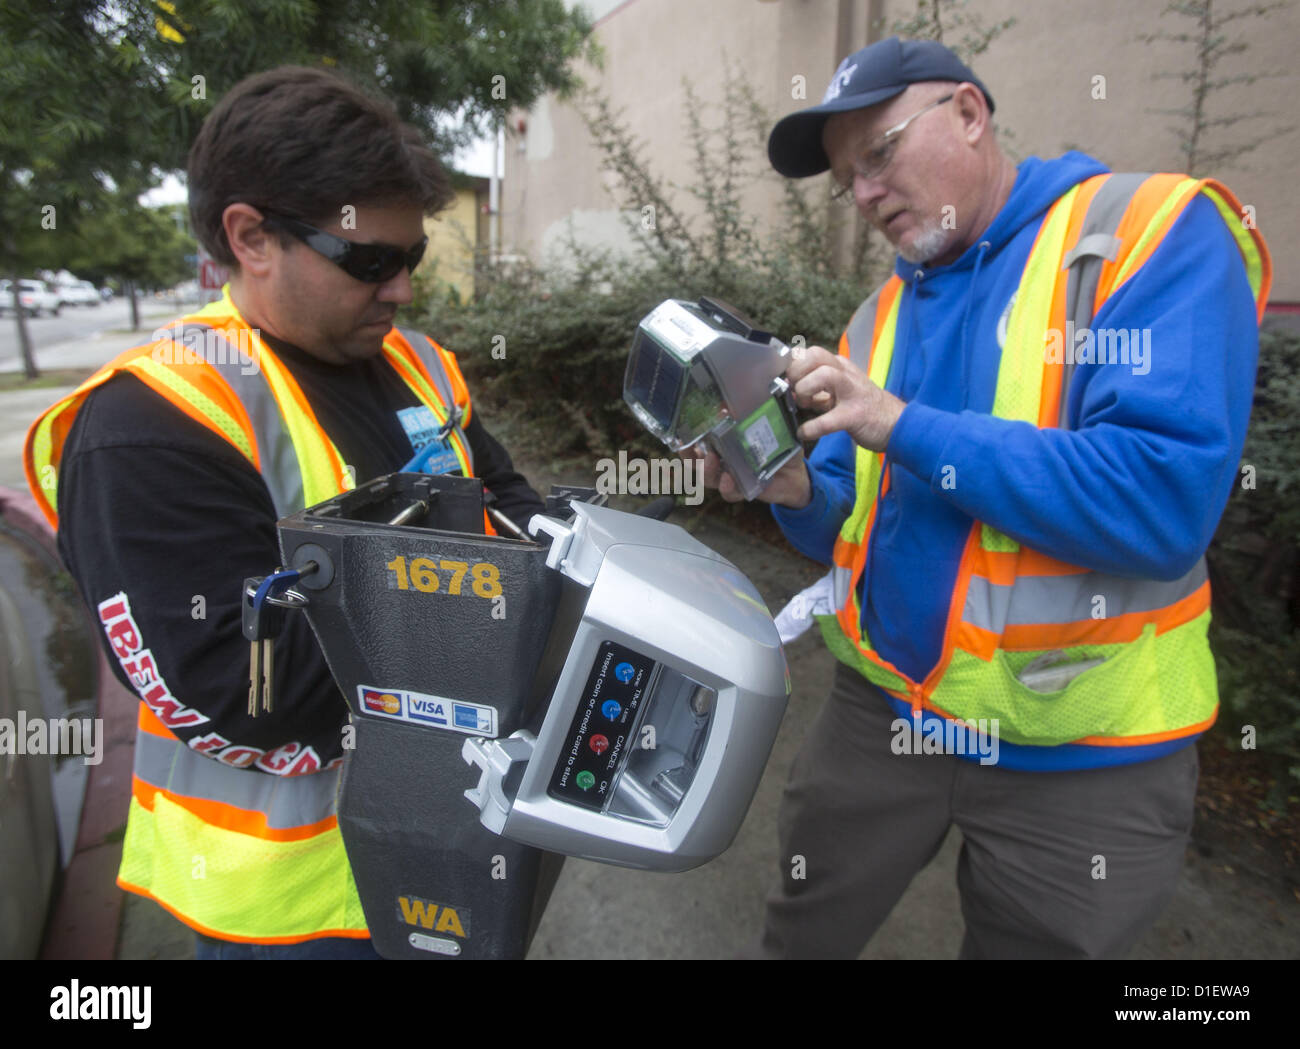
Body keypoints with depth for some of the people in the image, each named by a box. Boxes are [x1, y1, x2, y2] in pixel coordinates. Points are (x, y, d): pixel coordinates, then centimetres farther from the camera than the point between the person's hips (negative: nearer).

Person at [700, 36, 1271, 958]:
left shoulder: (1156, 234, -11)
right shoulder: (885, 314, 7)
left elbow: (1165, 502, -25)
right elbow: (853, 526, 7)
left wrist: (903, 425, -25)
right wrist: (796, 489, -15)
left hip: (1081, 751, -4)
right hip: (880, 708, 5)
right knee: (804, 935, 20)